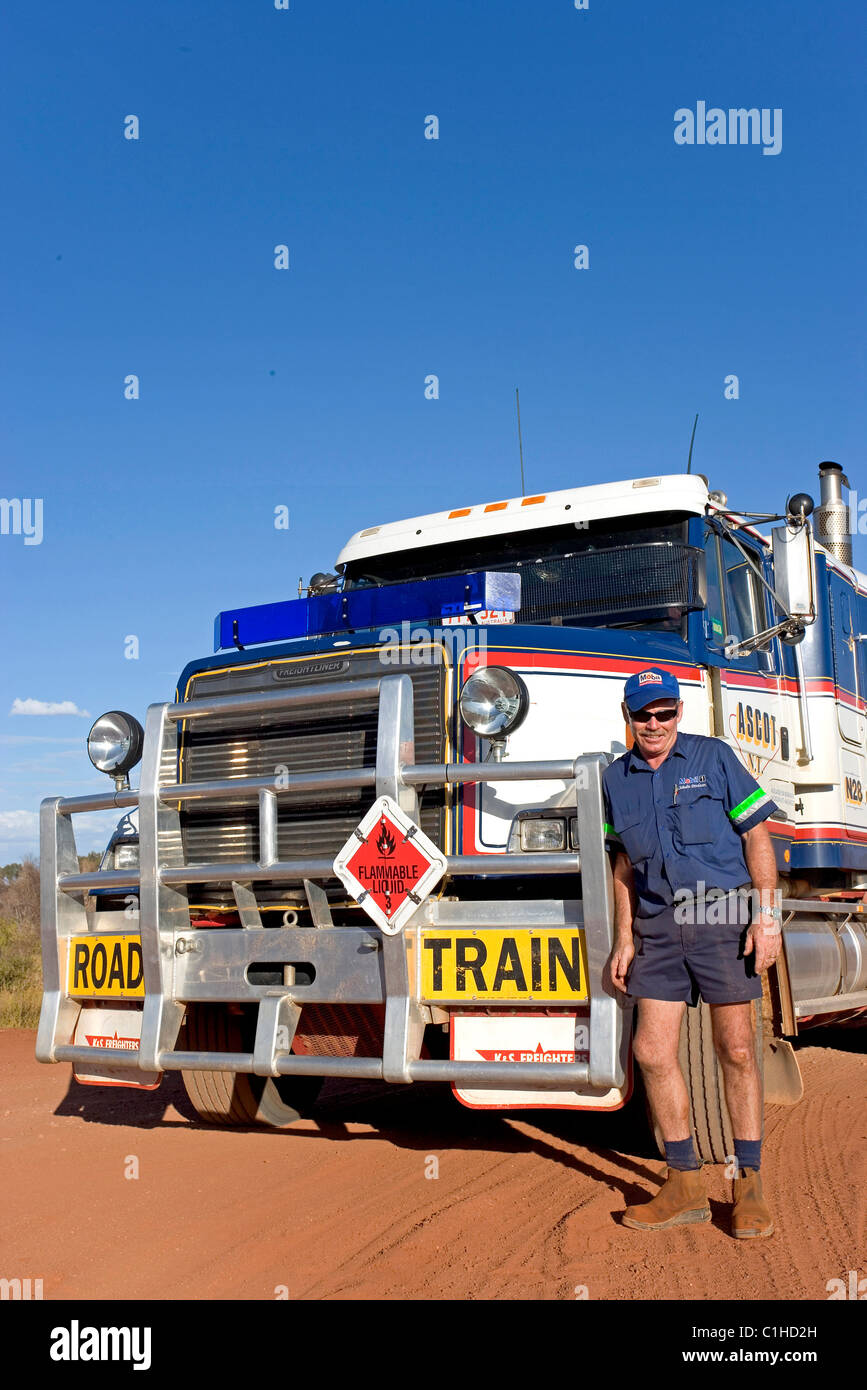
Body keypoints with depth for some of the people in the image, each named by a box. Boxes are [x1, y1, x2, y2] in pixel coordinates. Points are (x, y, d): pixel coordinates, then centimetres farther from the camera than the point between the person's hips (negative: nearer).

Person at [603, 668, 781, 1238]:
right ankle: (686, 1186, 15)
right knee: (653, 1052, 1)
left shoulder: (714, 757, 0)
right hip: (659, 924, 4)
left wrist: (768, 916, -10)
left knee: (737, 1051, 1)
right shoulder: (617, 778, 10)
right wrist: (625, 938, 11)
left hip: (722, 914, -4)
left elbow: (757, 837, -2)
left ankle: (750, 1184, 14)